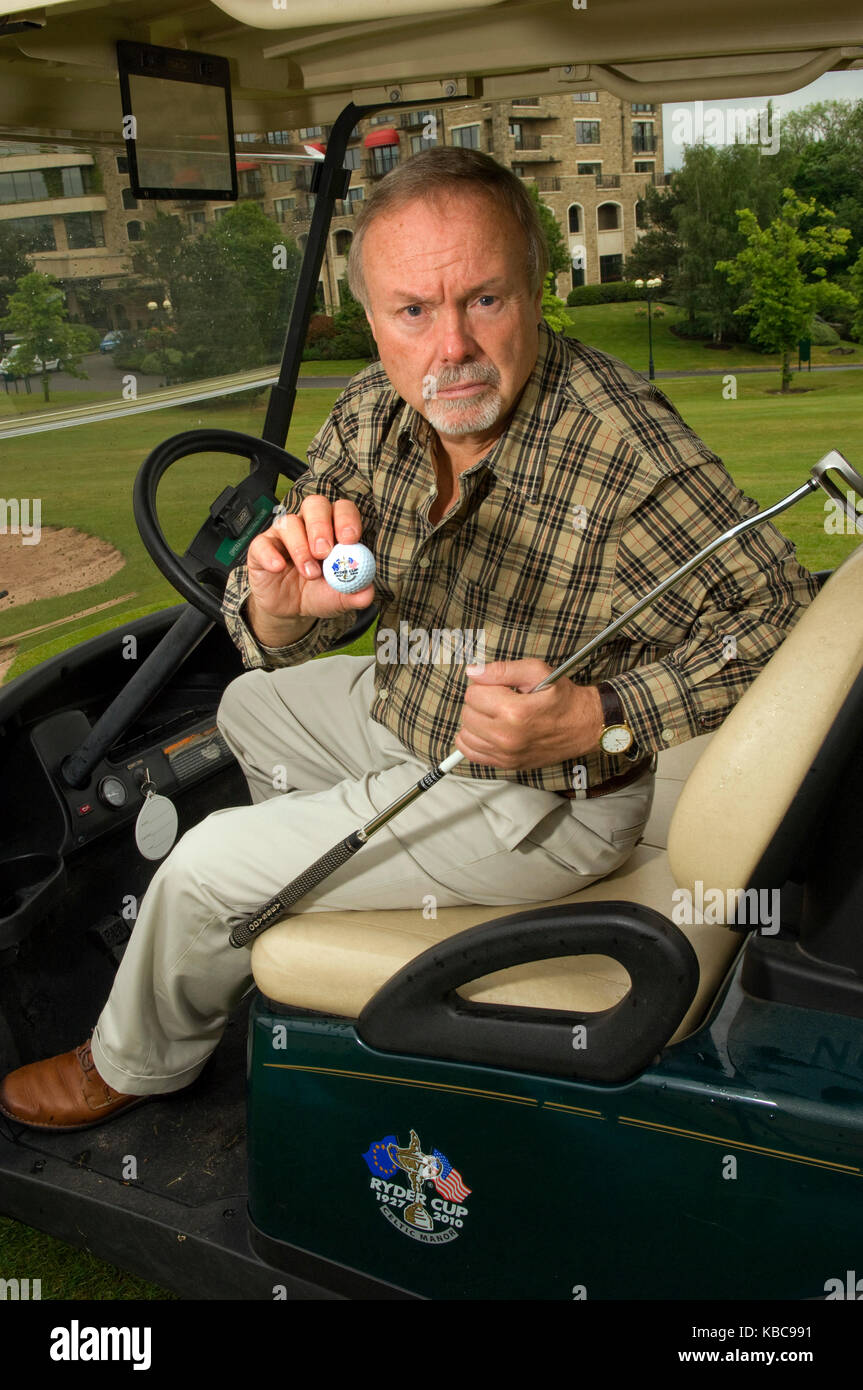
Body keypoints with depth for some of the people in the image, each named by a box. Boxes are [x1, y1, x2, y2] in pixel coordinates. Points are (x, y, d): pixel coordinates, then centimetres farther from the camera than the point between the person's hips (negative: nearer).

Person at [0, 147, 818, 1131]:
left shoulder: (626, 449, -32)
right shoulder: (375, 413, -12)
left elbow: (784, 619, -25)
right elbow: (276, 640, -10)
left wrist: (596, 718, -34)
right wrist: (278, 607, -35)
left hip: (542, 802, -7)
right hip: (414, 710, 7)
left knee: (207, 870, -4)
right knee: (249, 707, 26)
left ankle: (134, 1066, 30)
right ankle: (336, 898, 52)